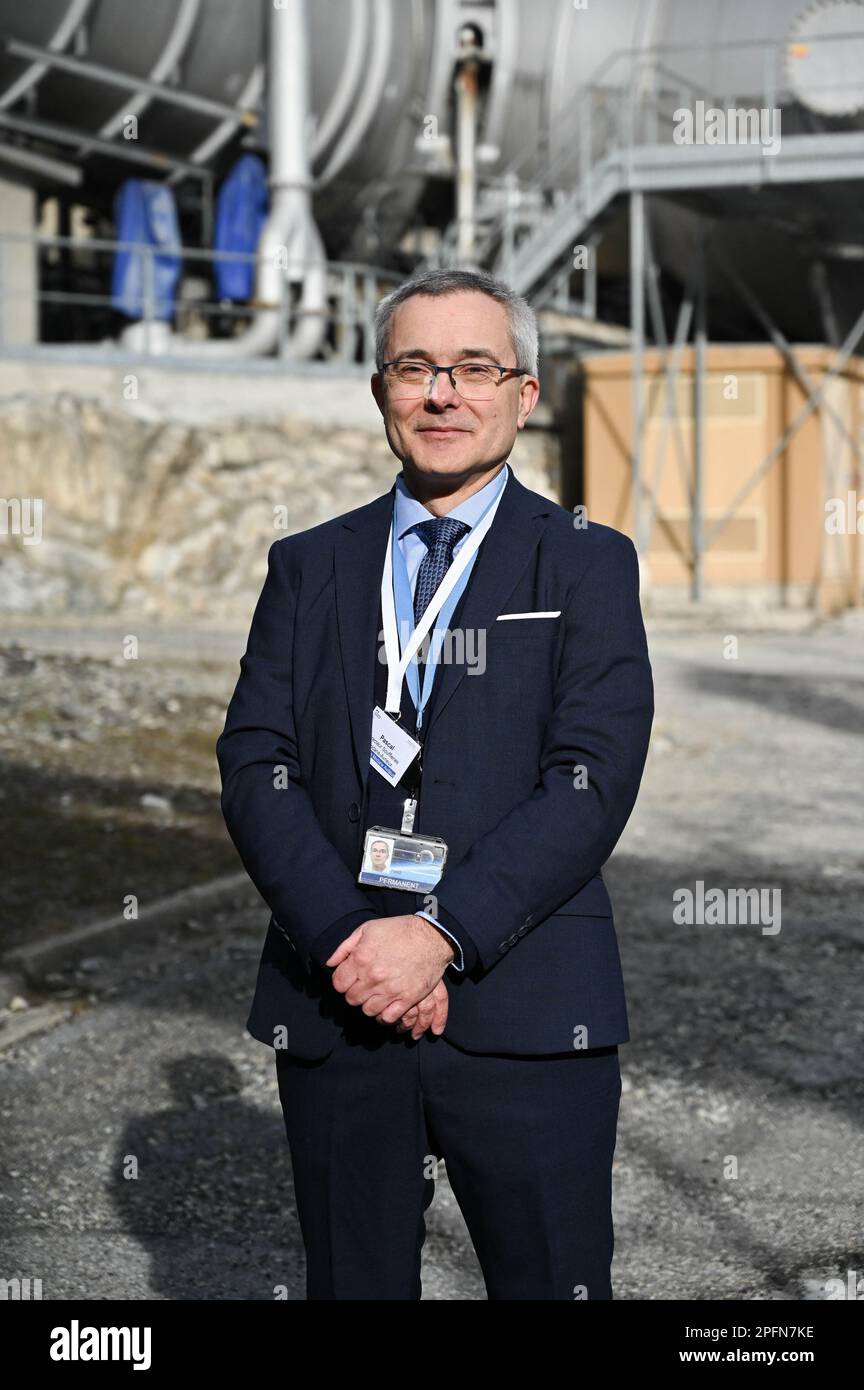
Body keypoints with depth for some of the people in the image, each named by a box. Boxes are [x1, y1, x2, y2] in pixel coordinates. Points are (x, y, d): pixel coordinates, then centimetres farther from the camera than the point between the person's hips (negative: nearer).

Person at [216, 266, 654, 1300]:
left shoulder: (587, 563, 4)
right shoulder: (307, 566, 12)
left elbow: (593, 782, -7)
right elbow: (255, 769, 2)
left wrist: (439, 932, -17)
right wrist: (351, 939, -13)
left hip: (526, 1018, -2)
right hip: (332, 1013, 3)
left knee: (551, 1281, 3)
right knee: (350, 1283, 12)